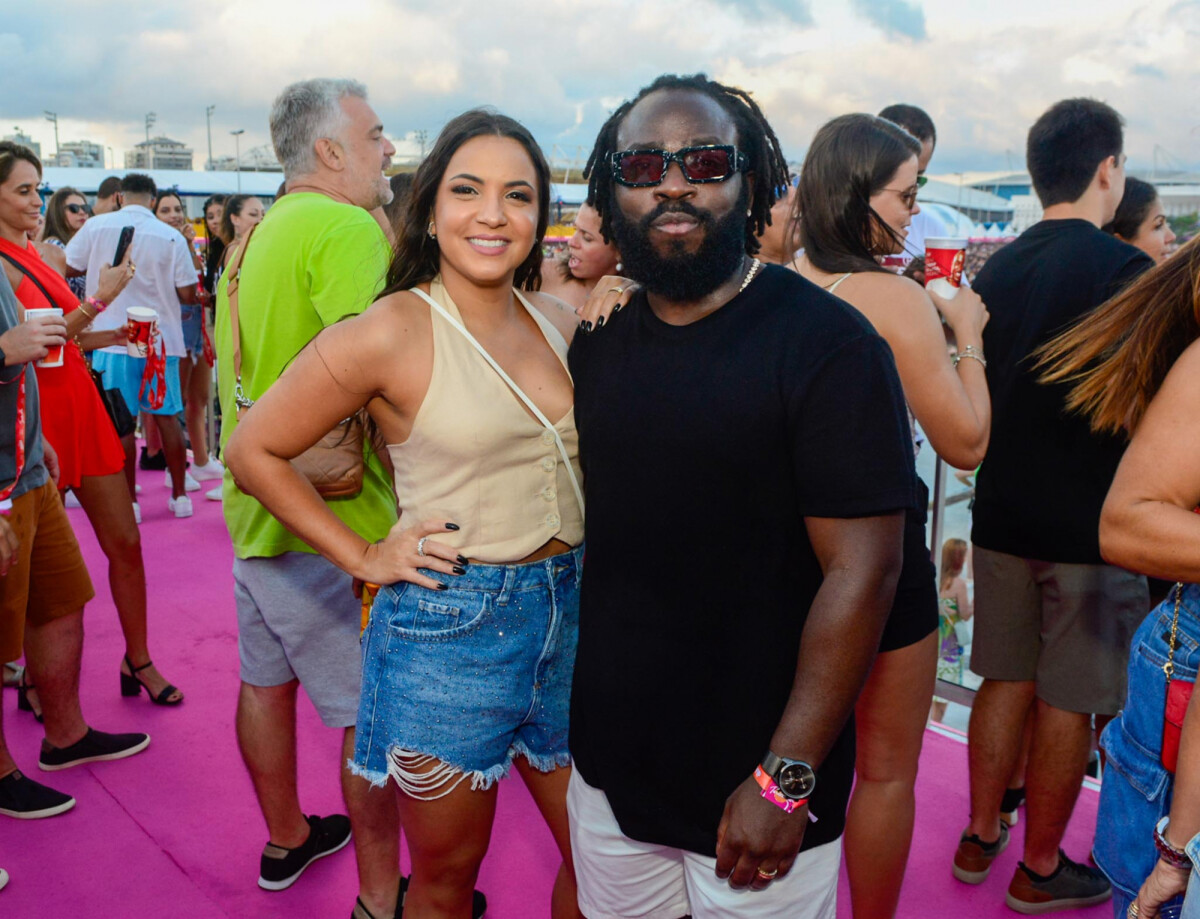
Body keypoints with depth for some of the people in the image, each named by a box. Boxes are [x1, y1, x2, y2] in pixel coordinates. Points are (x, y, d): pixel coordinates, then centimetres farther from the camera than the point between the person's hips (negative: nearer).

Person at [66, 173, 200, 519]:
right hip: (160, 338, 1)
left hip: (113, 336, -1)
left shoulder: (96, 226, -2)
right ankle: (180, 495, 16)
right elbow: (188, 295, -3)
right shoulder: (172, 237, -2)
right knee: (166, 416, 10)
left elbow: (68, 267, 5)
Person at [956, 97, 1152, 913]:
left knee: (1007, 680, 18)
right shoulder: (1123, 270, -15)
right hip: (1089, 527, -6)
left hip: (1005, 516, 6)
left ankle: (981, 837, 30)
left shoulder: (997, 270, 5)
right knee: (1069, 703, 7)